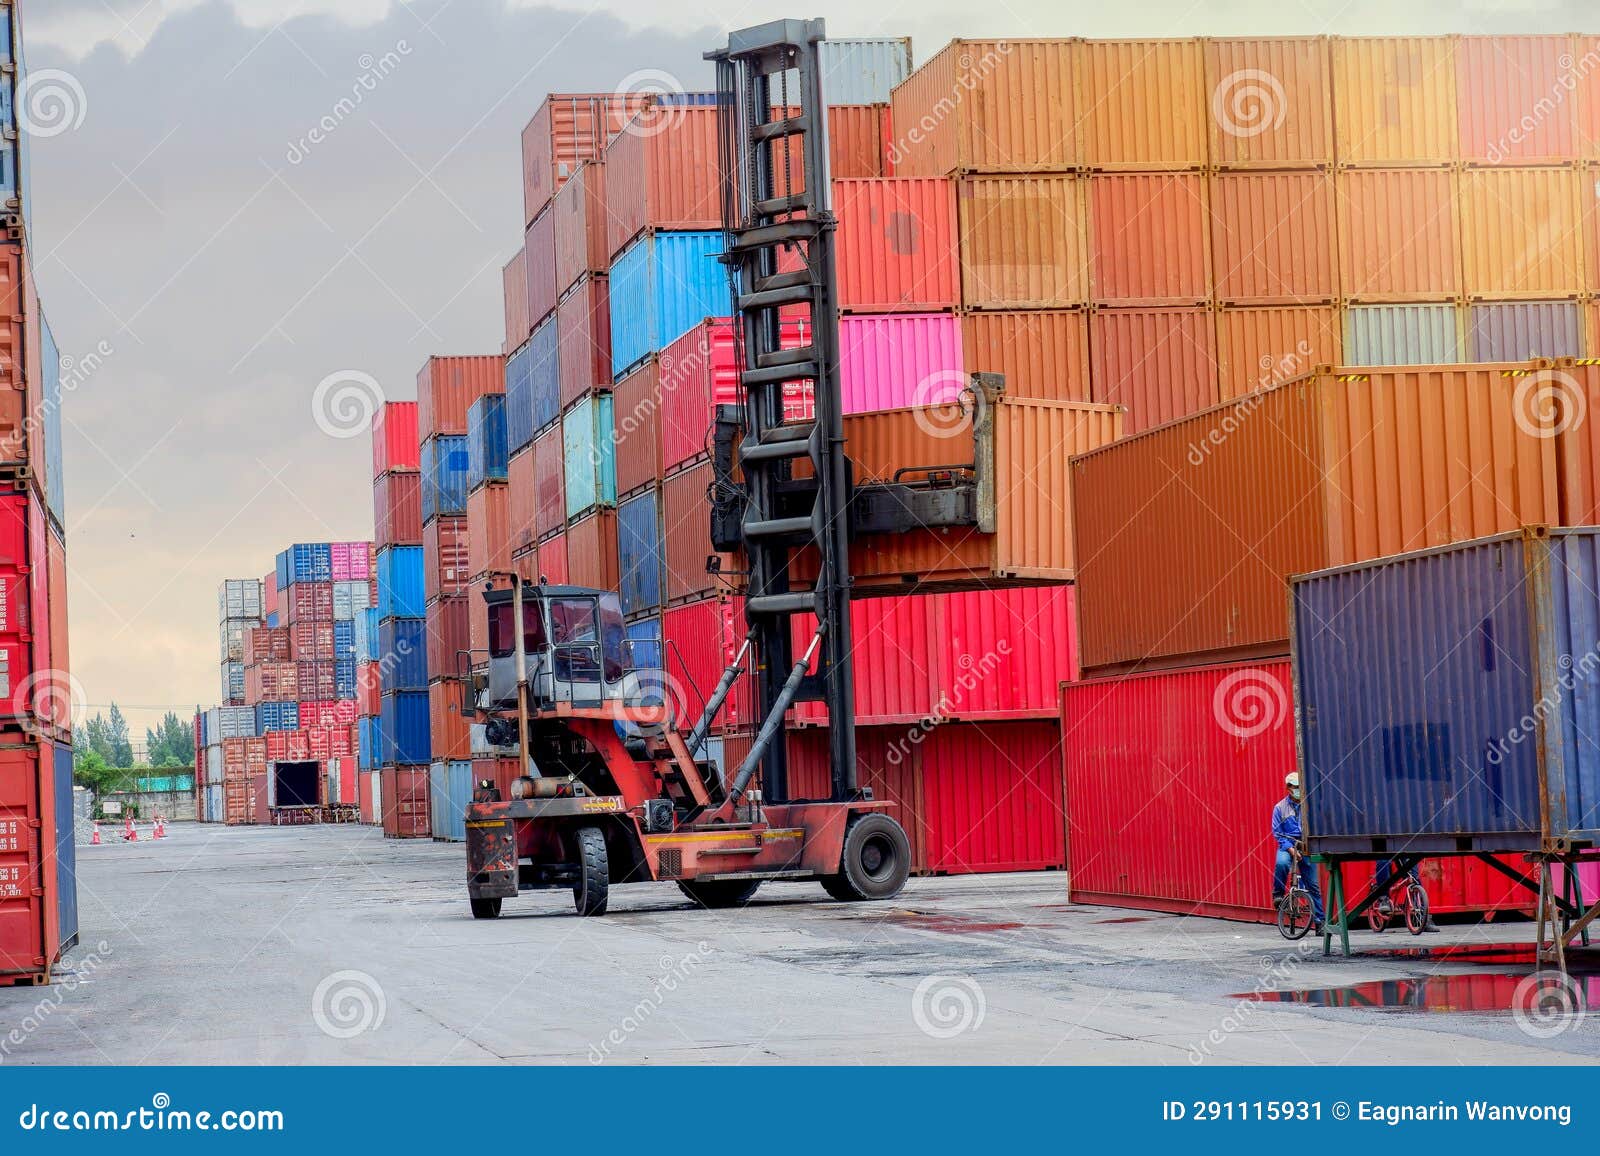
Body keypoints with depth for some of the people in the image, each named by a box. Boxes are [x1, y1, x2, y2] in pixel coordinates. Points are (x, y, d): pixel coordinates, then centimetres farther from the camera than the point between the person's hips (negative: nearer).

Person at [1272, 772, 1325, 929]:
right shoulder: (1280, 808, 2)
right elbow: (1277, 833, -1)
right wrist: (1289, 848, -14)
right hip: (1287, 846, -1)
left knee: (1313, 885, 0)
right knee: (1281, 863, -36)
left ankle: (1319, 921, 6)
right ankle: (1278, 894, -13)